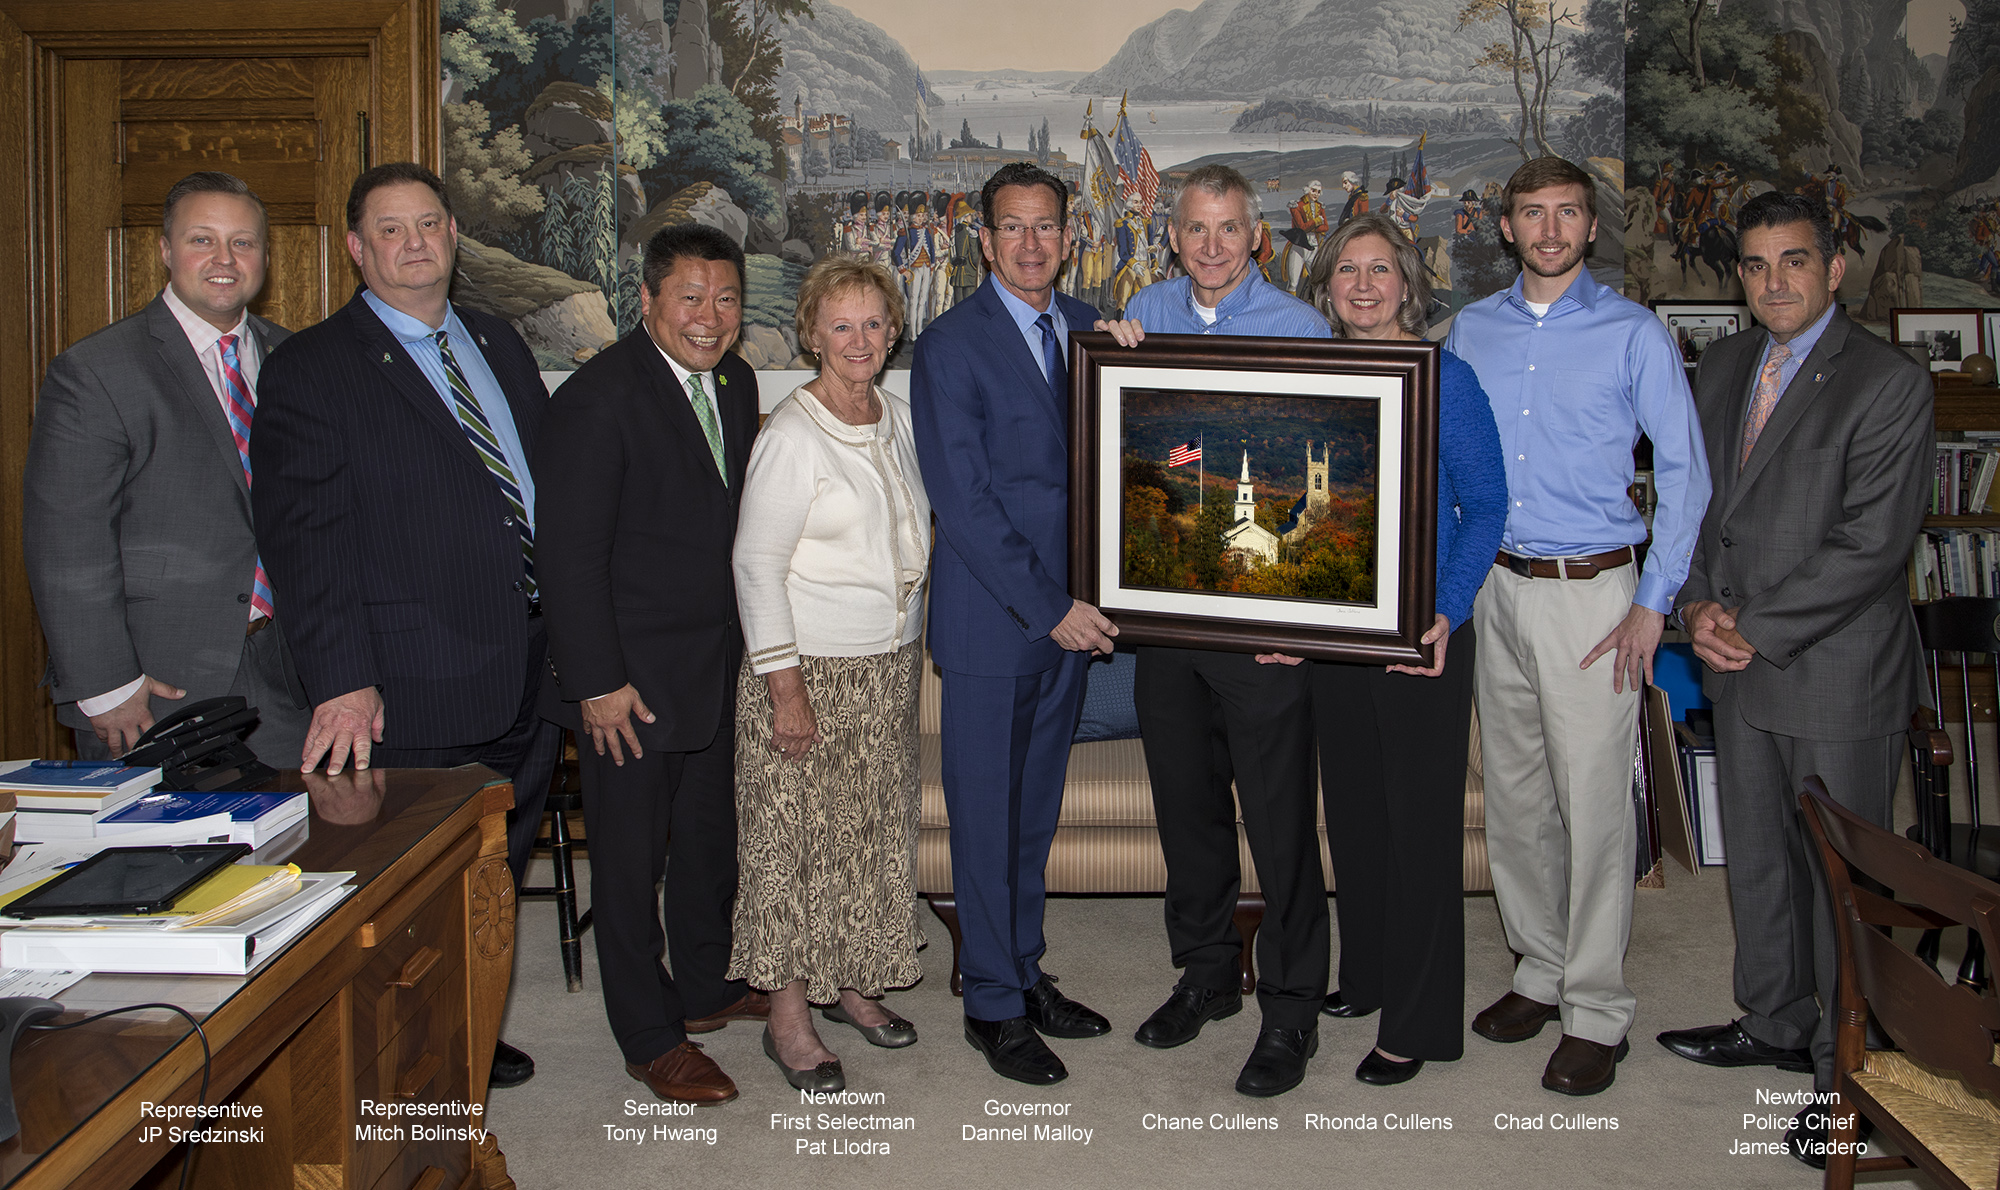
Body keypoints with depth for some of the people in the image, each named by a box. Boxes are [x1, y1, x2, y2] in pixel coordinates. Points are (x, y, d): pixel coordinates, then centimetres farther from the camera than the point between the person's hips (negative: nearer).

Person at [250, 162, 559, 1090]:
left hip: (529, 676, 6)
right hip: (415, 699, -6)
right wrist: (342, 681, -21)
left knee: (496, 877, 18)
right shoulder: (309, 370, -6)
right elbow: (301, 536, -13)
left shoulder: (498, 345, 14)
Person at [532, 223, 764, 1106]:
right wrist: (598, 683, -19)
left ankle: (707, 988, 40)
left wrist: (745, 637, 11)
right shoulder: (598, 398, -18)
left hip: (717, 668, 8)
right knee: (632, 858, 6)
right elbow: (570, 554, -18)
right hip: (630, 679, -7)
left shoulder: (734, 382, 7)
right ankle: (651, 1039, 21)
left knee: (711, 835, 20)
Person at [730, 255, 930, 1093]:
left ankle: (850, 983, 30)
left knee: (874, 830, 14)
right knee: (799, 836, 1)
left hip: (891, 662, 7)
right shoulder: (793, 434, -15)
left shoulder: (897, 416, 7)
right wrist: (785, 687, -18)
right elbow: (756, 563, -15)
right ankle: (788, 1015, 13)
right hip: (811, 666, -7)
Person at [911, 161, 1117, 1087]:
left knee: (1036, 811, 16)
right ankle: (993, 1006, 19)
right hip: (991, 619, -5)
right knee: (987, 818, 5)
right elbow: (963, 501, -14)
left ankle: (1026, 975, 31)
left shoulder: (1088, 327, 9)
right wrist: (1048, 608, -16)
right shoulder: (950, 346, -10)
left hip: (1070, 611, 5)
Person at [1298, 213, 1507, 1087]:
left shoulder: (1445, 378, -6)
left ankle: (1418, 1022, 13)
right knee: (1352, 808, 15)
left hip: (1420, 630, -5)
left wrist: (1447, 610, -17)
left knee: (1420, 818, 2)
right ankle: (1365, 975, 33)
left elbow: (1485, 506, -6)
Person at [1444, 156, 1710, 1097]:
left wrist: (1654, 603, -9)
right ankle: (1540, 972, 27)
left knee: (1593, 804, -3)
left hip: (1589, 592, -4)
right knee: (1514, 796, 11)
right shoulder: (1470, 330, 9)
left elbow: (1685, 472, -2)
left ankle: (1595, 1012, 7)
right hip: (1493, 588, 4)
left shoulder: (1634, 333, -3)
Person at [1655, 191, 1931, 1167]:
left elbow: (1872, 545, -18)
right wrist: (1698, 605, -4)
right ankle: (1776, 1022, 38)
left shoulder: (1889, 383, -12)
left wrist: (1755, 629, -17)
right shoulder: (1722, 366, 9)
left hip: (1838, 675, -6)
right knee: (1755, 856, 19)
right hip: (1740, 668, 7)